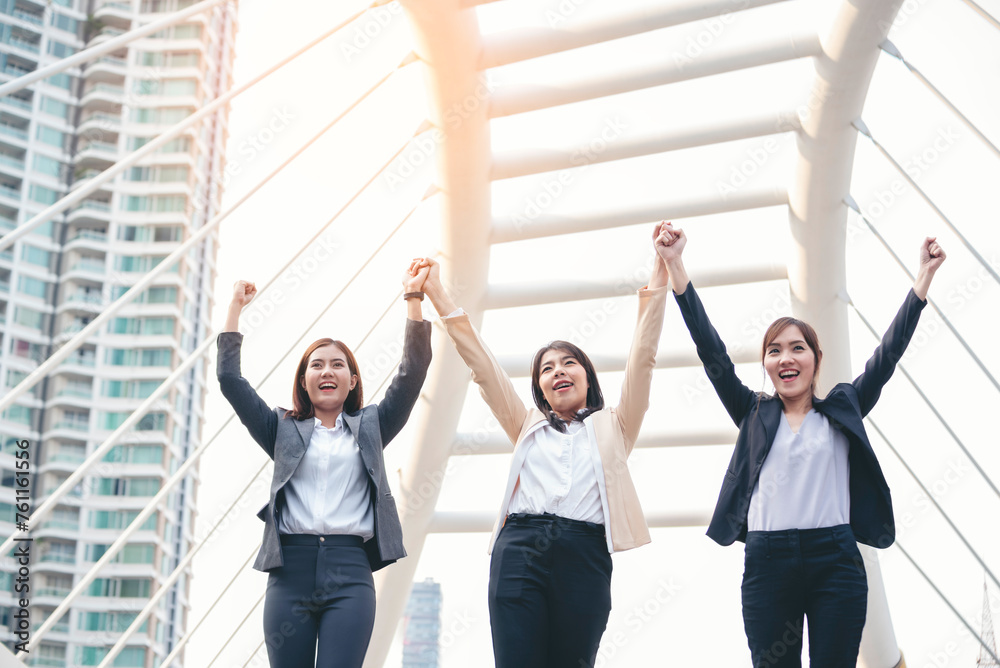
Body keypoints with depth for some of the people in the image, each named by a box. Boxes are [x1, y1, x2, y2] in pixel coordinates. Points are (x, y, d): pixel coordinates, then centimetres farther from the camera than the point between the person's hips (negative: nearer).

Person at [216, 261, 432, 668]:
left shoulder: (370, 427, 17)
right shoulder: (284, 430, 18)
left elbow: (412, 375, 7)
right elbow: (230, 380, 11)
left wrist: (414, 299, 2)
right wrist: (235, 308, 10)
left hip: (350, 572, -1)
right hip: (290, 569, 1)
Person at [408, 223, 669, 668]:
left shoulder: (612, 427, 20)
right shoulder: (528, 427, 25)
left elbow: (642, 358, 13)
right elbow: (481, 364, 22)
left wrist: (660, 274, 6)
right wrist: (436, 294, 18)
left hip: (585, 554, -1)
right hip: (519, 549, 1)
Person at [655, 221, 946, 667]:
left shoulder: (842, 412, 13)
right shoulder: (754, 414, 13)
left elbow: (888, 354, 8)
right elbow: (712, 352, 6)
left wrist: (924, 276, 4)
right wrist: (675, 266, -1)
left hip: (835, 560, 0)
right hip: (768, 562, 1)